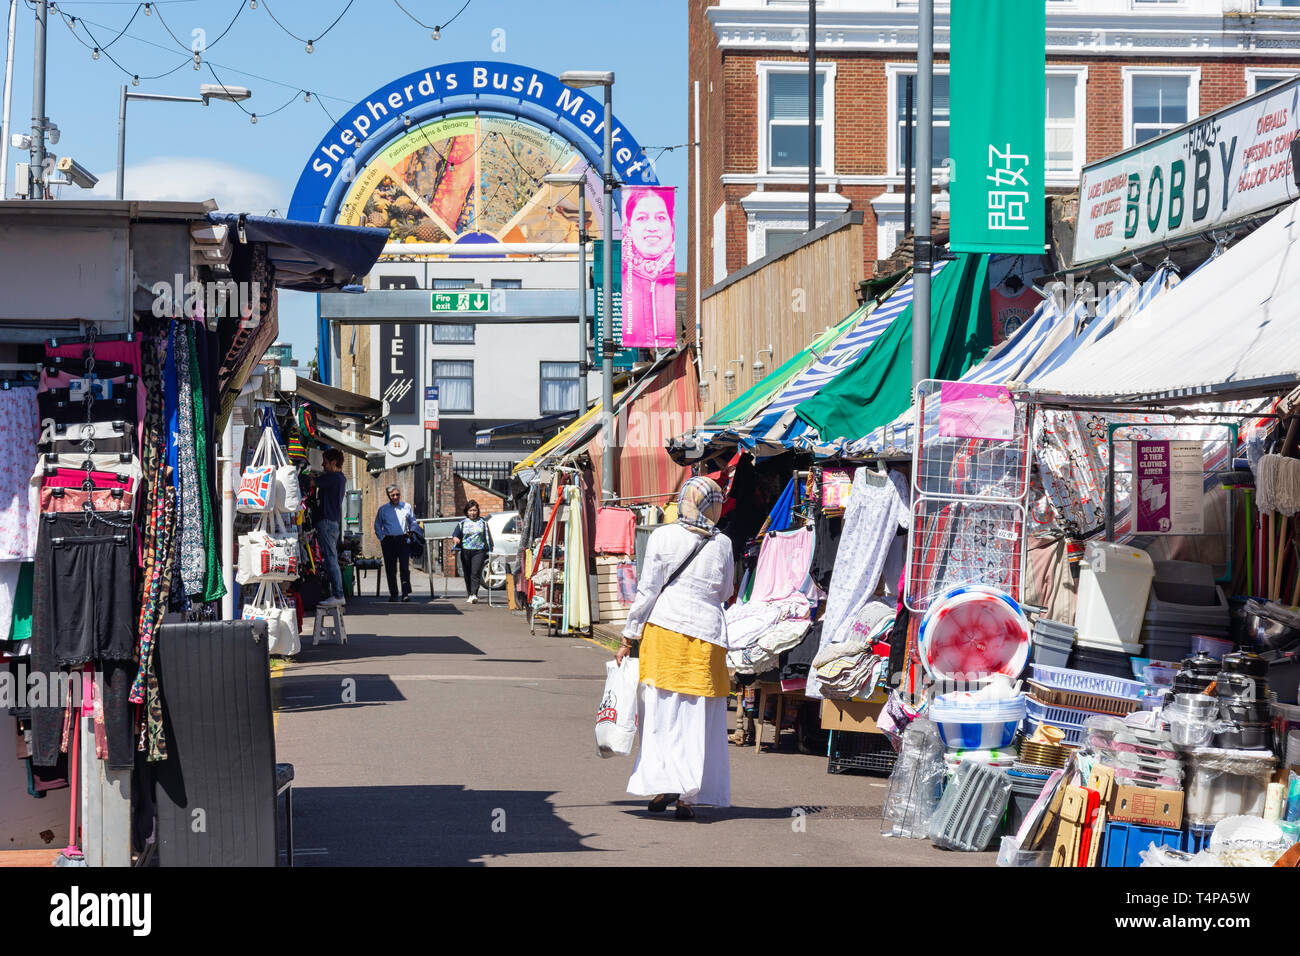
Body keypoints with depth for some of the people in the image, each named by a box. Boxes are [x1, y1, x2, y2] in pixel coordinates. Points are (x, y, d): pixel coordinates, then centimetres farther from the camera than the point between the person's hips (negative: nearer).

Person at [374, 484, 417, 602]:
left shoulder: (407, 507, 8)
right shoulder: (383, 509, 8)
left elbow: (413, 523, 16)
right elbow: (377, 526, 14)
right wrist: (382, 539, 3)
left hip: (403, 540, -1)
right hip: (389, 542, 1)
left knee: (405, 568, -9)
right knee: (390, 569, 2)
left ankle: (406, 593, -9)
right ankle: (393, 594, 8)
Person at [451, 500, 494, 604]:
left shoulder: (483, 522, 10)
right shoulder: (463, 522, 11)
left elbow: (488, 537, 13)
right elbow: (456, 533, 3)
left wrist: (489, 551, 8)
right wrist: (455, 538, -22)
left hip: (479, 551, -2)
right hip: (465, 551, 2)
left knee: (475, 573, -15)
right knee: (467, 574, 7)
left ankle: (474, 595, -23)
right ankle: (469, 594, 19)